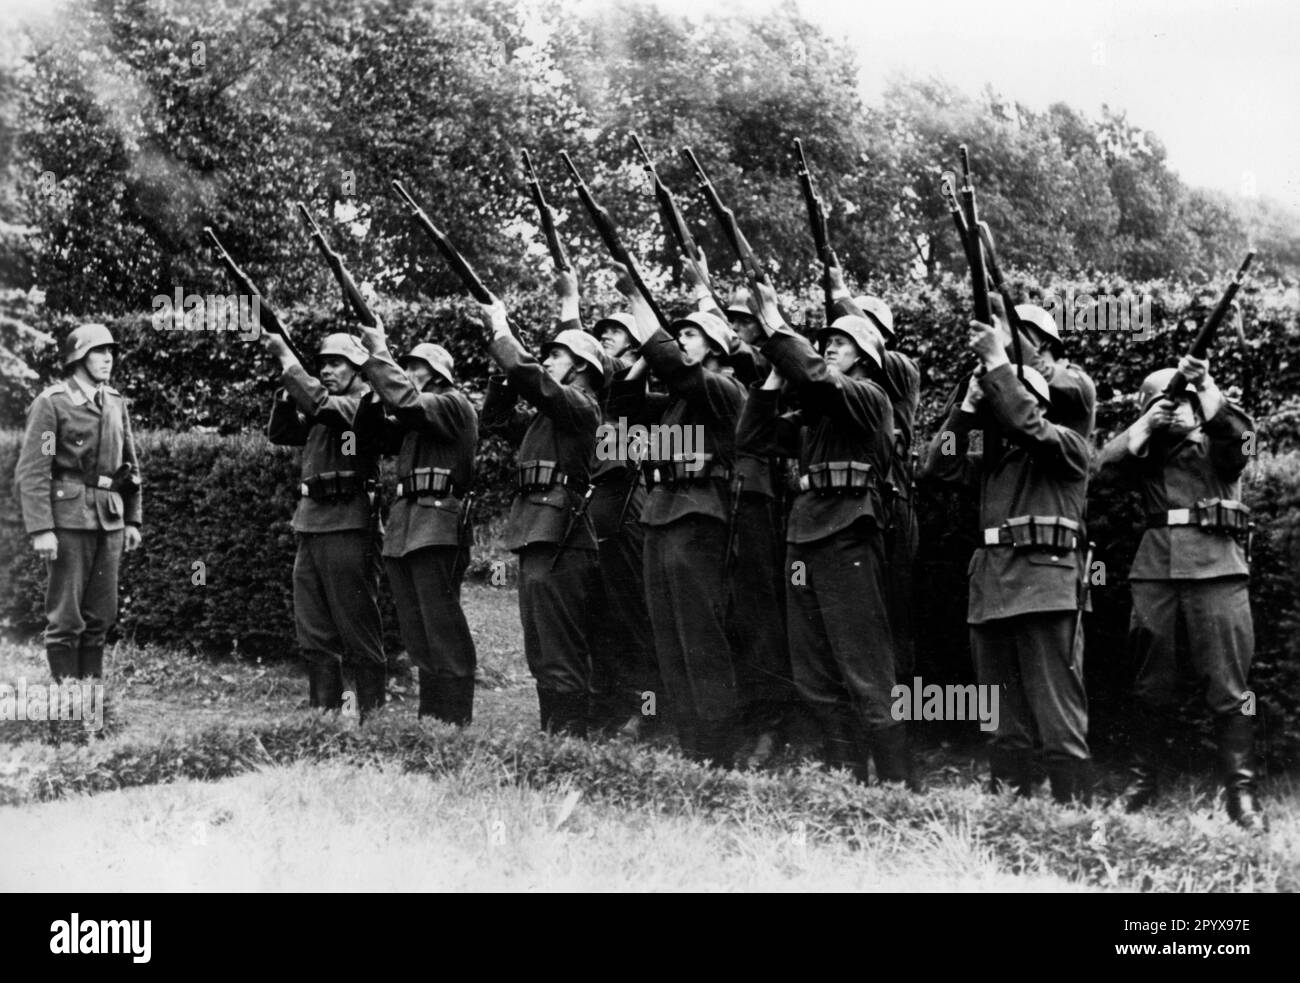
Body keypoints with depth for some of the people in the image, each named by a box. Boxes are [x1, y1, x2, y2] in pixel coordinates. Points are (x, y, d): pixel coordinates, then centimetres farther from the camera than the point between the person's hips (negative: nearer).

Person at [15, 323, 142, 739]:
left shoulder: (116, 403, 11)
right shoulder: (51, 403, -7)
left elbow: (131, 466, 17)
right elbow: (31, 471, -11)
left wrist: (132, 520, 13)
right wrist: (40, 529, -18)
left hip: (109, 519, 6)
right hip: (69, 520, -6)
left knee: (100, 616, 9)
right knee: (65, 618, -1)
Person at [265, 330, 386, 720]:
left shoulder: (365, 404, -5)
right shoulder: (323, 413, 19)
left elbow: (319, 403, -21)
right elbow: (280, 433, 13)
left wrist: (284, 355, -18)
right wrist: (288, 387, 1)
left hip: (349, 529, -8)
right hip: (311, 526, 9)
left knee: (357, 629, -4)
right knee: (314, 633, 11)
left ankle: (366, 712, 1)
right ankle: (323, 708, 19)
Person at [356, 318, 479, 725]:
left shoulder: (455, 405, -2)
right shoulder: (416, 419, 25)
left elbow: (407, 400, -18)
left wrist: (378, 351, -10)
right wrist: (372, 371, 6)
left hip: (436, 532, -9)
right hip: (403, 534, 9)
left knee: (444, 635, -10)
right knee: (417, 640, 10)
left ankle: (455, 721, -9)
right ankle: (428, 718, 15)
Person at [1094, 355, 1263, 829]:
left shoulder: (1216, 440, 13)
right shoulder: (1146, 450, 18)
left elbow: (1238, 429, -9)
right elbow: (1106, 466, 1)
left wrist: (1205, 385, -15)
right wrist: (1146, 423, -2)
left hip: (1216, 569, -2)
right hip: (1155, 570, 3)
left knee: (1228, 688, -5)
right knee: (1151, 686, 7)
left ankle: (1241, 793, -4)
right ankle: (1142, 782, 16)